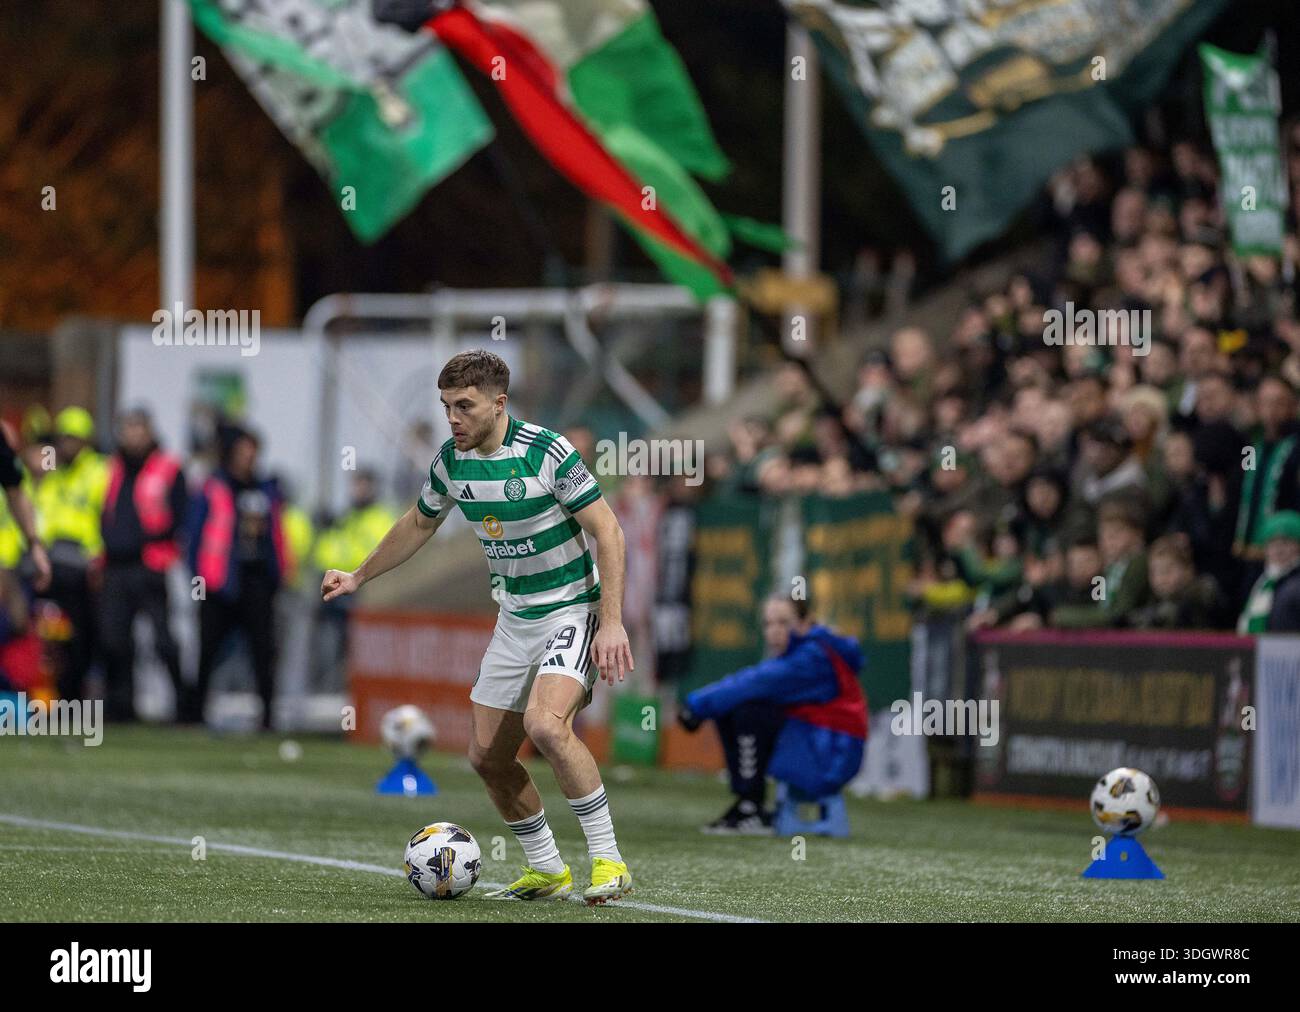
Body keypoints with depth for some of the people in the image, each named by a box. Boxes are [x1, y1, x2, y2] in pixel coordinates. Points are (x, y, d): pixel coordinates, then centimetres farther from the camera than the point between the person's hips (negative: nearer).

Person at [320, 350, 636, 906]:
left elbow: (607, 530, -17)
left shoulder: (547, 452, -19)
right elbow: (420, 524, 20)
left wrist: (612, 622, -23)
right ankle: (547, 870, 21)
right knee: (487, 754, 4)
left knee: (545, 723, -30)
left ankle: (608, 861, -19)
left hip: (574, 610, -7)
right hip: (515, 619, 7)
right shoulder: (450, 462, 0)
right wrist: (358, 577, 25)